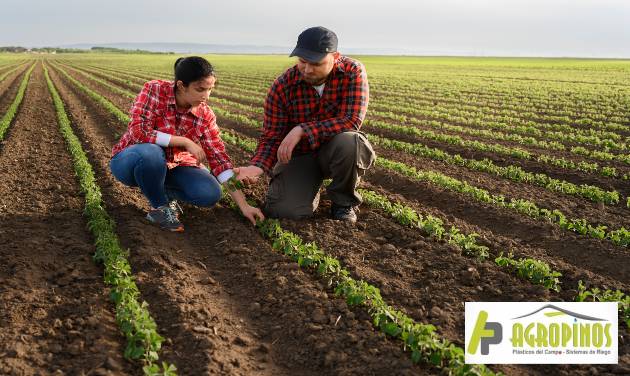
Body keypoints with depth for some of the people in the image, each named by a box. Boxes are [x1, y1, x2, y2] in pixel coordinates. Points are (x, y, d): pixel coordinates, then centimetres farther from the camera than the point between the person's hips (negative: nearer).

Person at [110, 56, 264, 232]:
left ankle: (165, 192, 7)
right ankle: (160, 206, -12)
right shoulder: (154, 90, -21)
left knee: (210, 194, -22)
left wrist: (243, 204, -16)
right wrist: (185, 142, -29)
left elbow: (219, 158, -11)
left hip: (170, 167, 3)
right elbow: (139, 132, -31)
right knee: (150, 153, -39)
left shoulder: (205, 115, -11)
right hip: (130, 161, -3)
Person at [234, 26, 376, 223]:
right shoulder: (282, 87, -14)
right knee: (285, 210, -23)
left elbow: (352, 121, -27)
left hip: (334, 151, 0)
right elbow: (271, 138, -10)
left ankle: (343, 201, -7)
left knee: (348, 142, -37)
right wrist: (257, 167, -31)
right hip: (299, 154, 1)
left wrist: (302, 130, -32)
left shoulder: (353, 71, -17)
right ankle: (311, 183, 14)